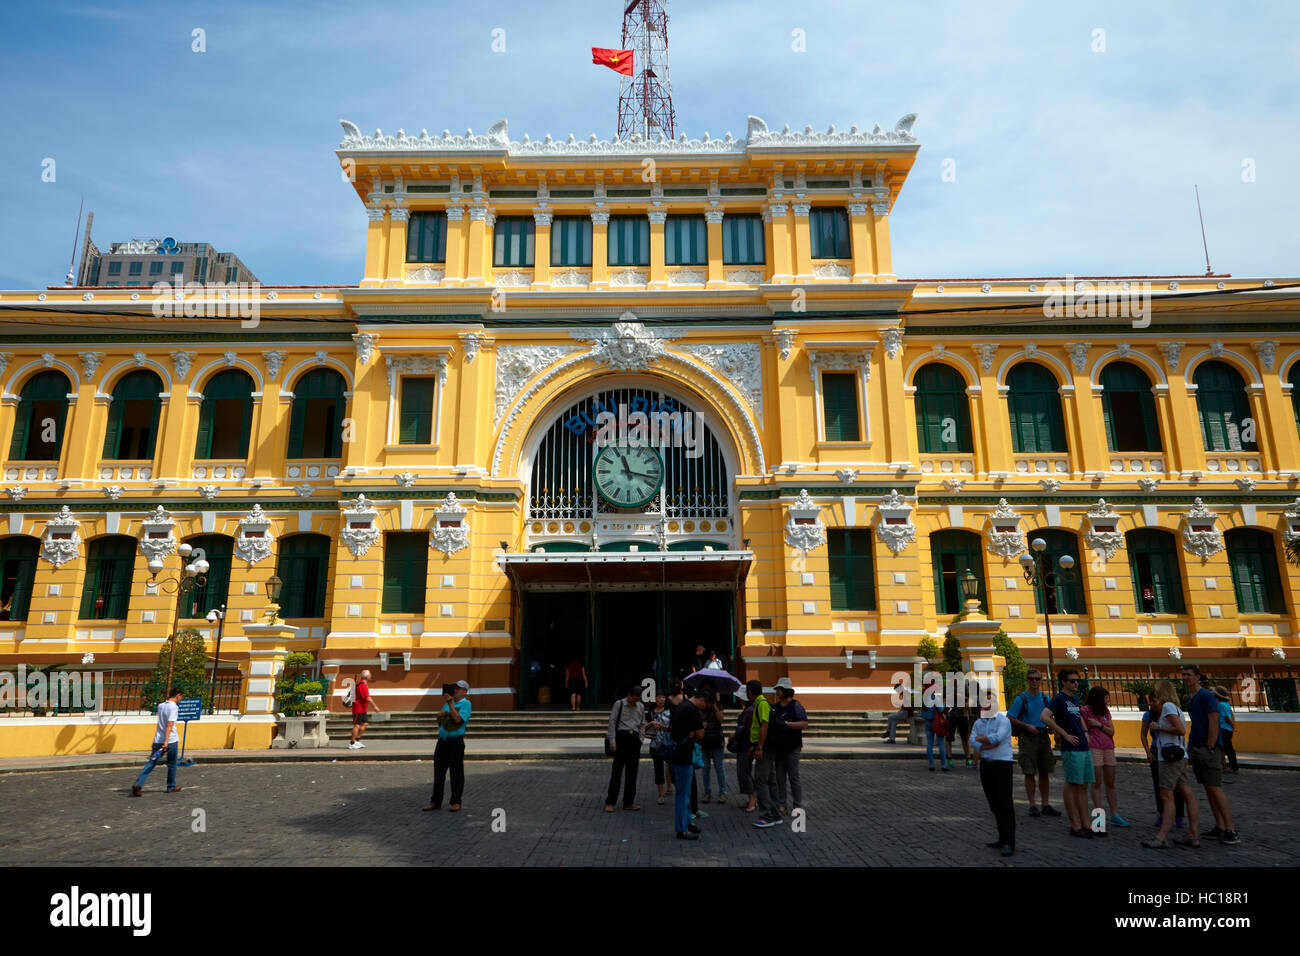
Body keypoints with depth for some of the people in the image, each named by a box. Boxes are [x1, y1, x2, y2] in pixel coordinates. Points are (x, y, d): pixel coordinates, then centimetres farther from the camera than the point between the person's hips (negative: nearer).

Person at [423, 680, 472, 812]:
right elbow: (439, 721, 21)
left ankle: (456, 802, 8)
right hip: (442, 740, 7)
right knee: (438, 772, 9)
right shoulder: (447, 702, 15)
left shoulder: (466, 704, -5)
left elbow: (458, 719, -19)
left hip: (456, 741, -6)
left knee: (456, 772, 0)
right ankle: (435, 802, 18)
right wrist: (440, 714, -1)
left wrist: (450, 704, -18)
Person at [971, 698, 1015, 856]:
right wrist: (990, 744, -15)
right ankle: (1003, 838, 20)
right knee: (994, 804, 10)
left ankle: (1009, 843, -5)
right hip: (986, 765, 6)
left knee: (1005, 804, -7)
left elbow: (998, 737, -20)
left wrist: (981, 739, -6)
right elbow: (972, 743, -1)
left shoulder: (1003, 720, -5)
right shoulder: (978, 723, 11)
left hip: (1002, 764, -6)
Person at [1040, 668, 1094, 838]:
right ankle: (1075, 826, 3)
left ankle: (1085, 824, 18)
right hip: (1071, 749, -8)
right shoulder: (1058, 699, -9)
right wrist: (1065, 735, -18)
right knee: (1072, 786, -3)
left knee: (1083, 787, 11)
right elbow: (1044, 716, -22)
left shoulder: (1075, 698, 16)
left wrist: (1085, 732, 16)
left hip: (1084, 748, 8)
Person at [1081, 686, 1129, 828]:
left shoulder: (1106, 712, 15)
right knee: (1097, 783, -4)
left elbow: (1111, 732, 7)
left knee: (1111, 783, 8)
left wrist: (1099, 725, -7)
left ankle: (1115, 815, 13)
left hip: (1109, 749, 6)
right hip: (1094, 748, -6)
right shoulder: (1086, 710, -3)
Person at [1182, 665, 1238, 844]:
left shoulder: (1207, 696, -11)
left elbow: (1214, 722, -15)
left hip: (1208, 748, -9)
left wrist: (1210, 747, -18)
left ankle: (1231, 831, -4)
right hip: (1195, 749, 9)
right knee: (1207, 788, 10)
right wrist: (1190, 744, 16)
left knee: (1215, 787, -9)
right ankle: (1220, 827, 16)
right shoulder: (1189, 698, 15)